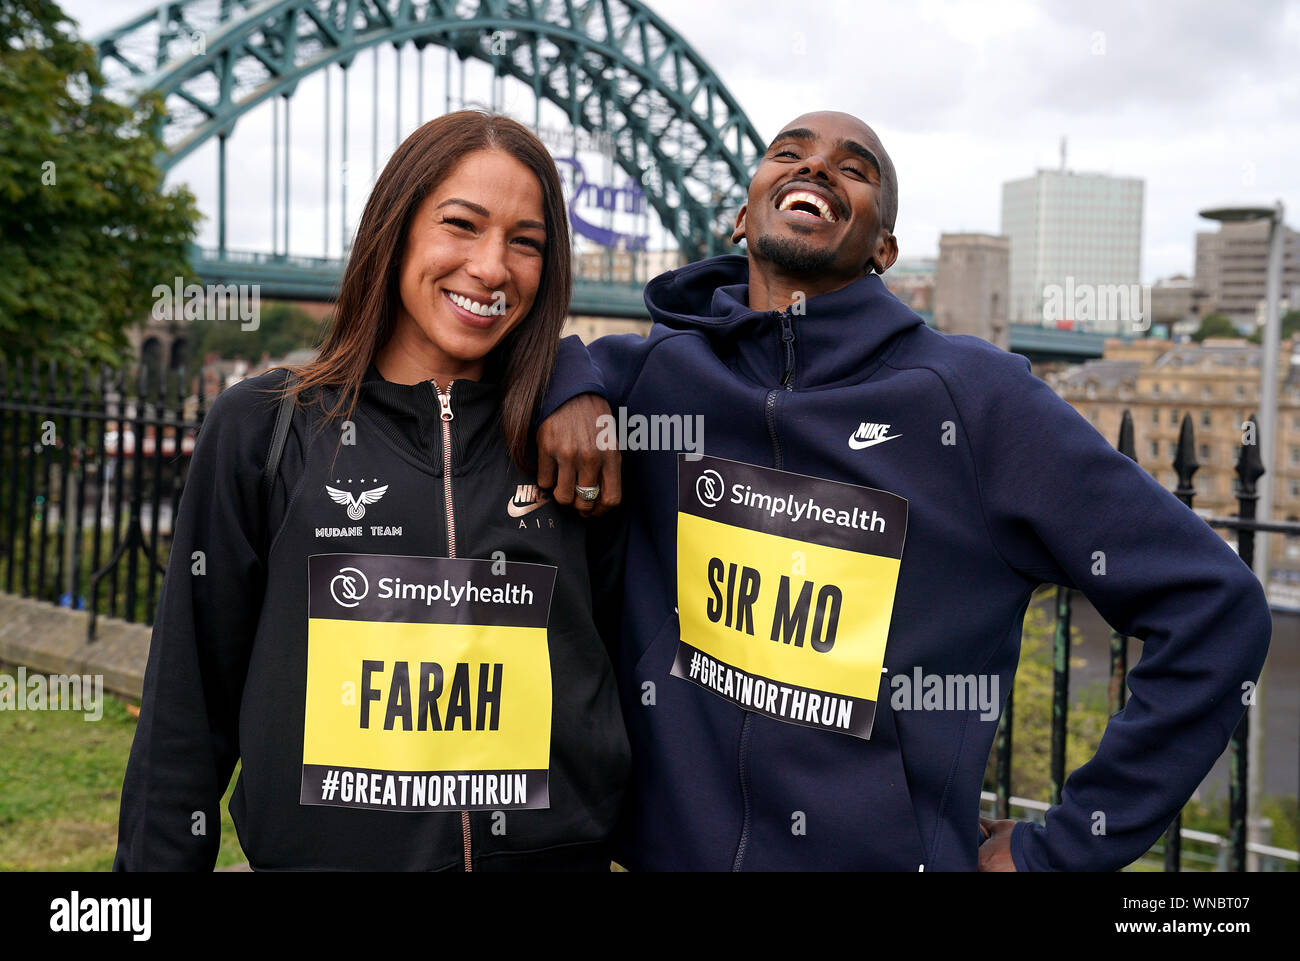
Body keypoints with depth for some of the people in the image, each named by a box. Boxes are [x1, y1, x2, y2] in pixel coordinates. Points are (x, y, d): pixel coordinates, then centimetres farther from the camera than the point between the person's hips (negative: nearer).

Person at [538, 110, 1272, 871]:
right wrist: (570, 385, -9)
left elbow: (1216, 606, -12)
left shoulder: (973, 399, -13)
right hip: (667, 843, 3)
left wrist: (1057, 852, -10)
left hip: (886, 851, -2)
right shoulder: (655, 371, -3)